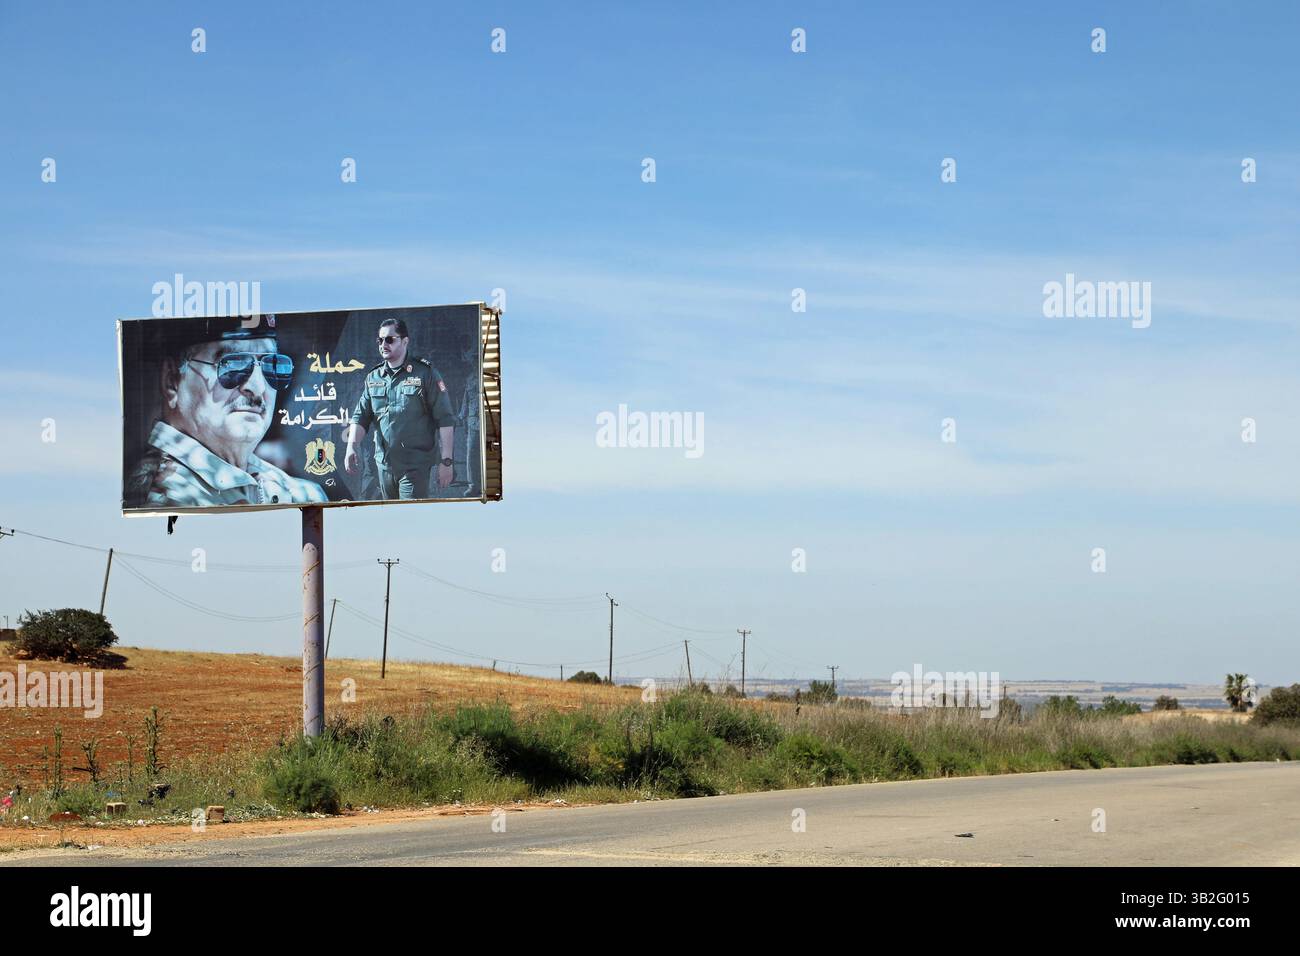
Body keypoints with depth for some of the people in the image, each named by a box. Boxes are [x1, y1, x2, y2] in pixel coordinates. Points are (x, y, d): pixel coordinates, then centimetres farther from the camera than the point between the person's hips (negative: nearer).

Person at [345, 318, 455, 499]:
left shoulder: (425, 373, -5)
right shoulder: (373, 377, 10)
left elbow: (445, 420, -6)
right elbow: (361, 417, 10)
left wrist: (446, 462, -11)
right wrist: (351, 447, -8)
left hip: (415, 466, -5)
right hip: (384, 464, 5)